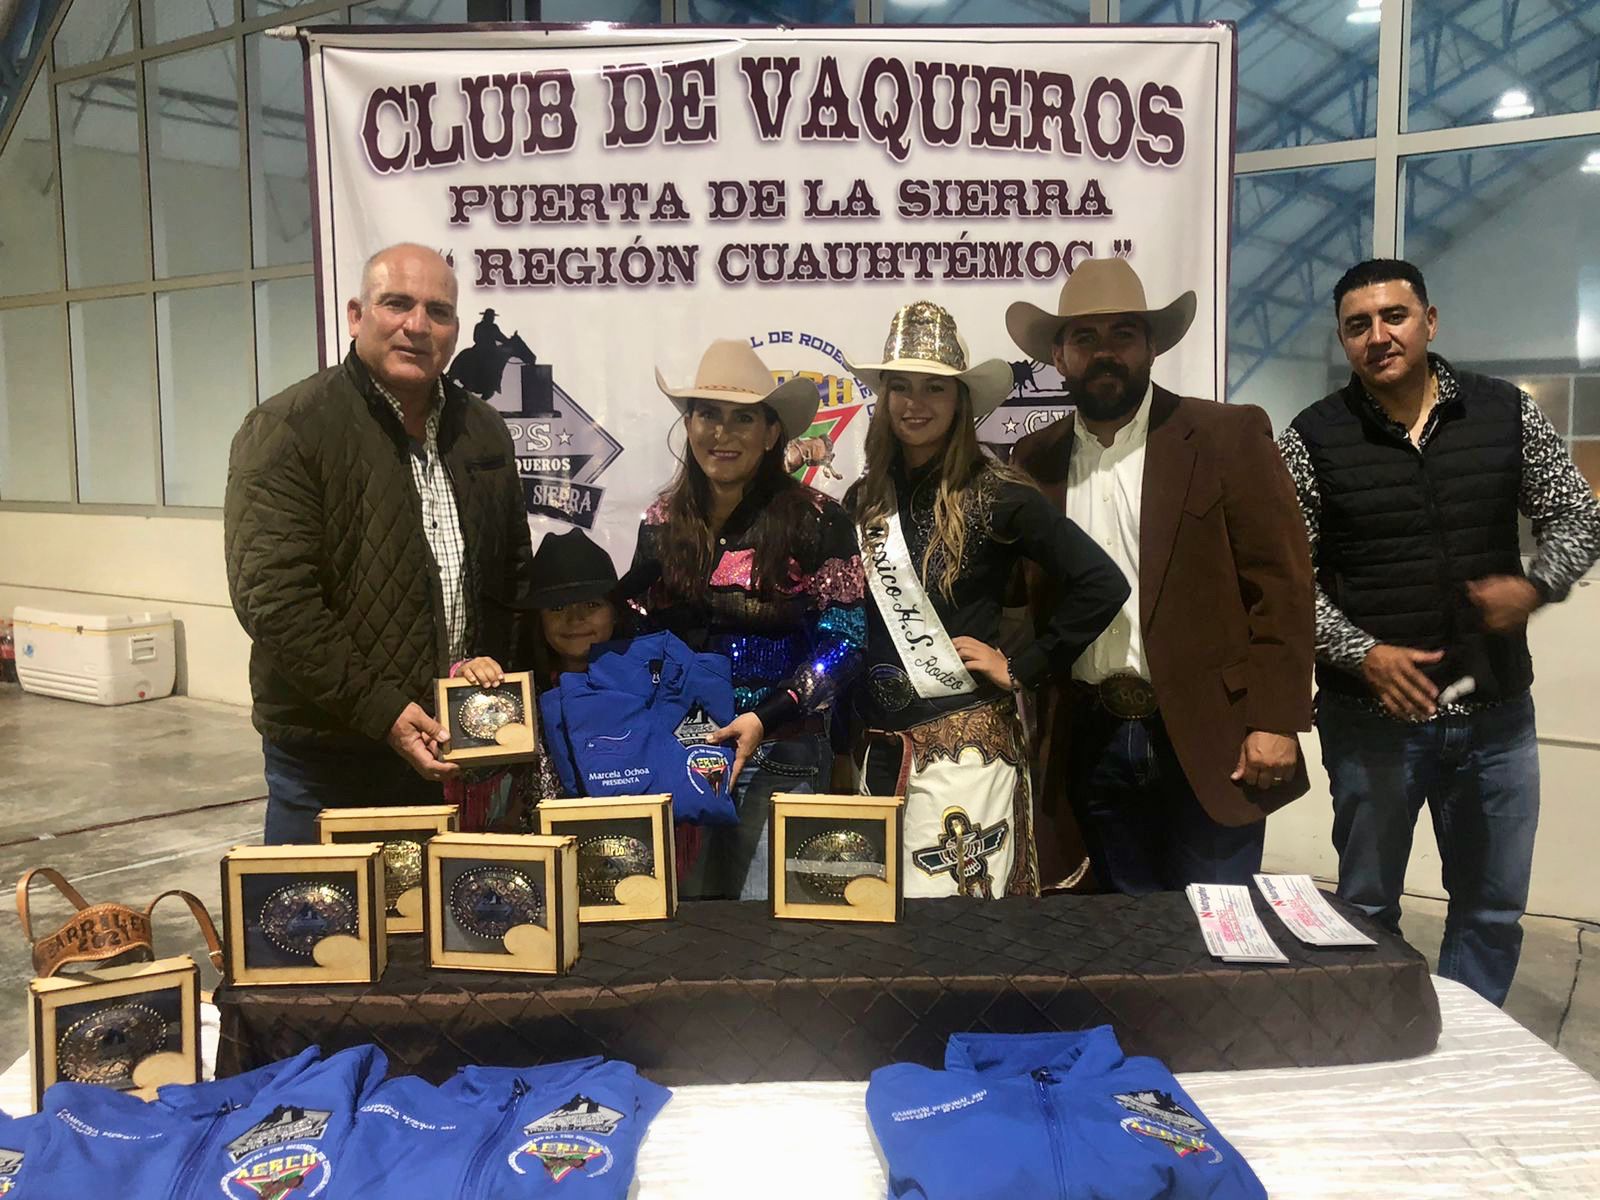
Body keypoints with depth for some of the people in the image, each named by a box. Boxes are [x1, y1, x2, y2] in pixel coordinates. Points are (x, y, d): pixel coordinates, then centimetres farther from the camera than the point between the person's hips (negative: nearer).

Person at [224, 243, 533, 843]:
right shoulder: (286, 431, -9)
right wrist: (381, 711, -20)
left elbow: (513, 574, 19)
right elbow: (273, 599, -17)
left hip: (451, 753, 5)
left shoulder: (483, 431, 11)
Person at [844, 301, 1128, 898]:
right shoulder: (864, 500, 6)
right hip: (878, 745, 5)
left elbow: (1102, 584, -10)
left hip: (964, 743, -5)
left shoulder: (995, 496, -8)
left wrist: (1022, 669, -8)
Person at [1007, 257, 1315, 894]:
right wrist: (1032, 730, 6)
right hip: (1092, 740, 3)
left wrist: (1276, 721, -12)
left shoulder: (1228, 436, -1)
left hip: (1205, 738, -3)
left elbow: (1280, 582, -5)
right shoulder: (1036, 458, 9)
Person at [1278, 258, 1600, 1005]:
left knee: (1494, 909, 14)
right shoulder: (1314, 440, -5)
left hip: (1495, 711, 3)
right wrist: (1362, 654, -18)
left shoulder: (1506, 413, 1)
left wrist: (1536, 586, -13)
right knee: (1368, 907, 11)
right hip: (1373, 714, -2)